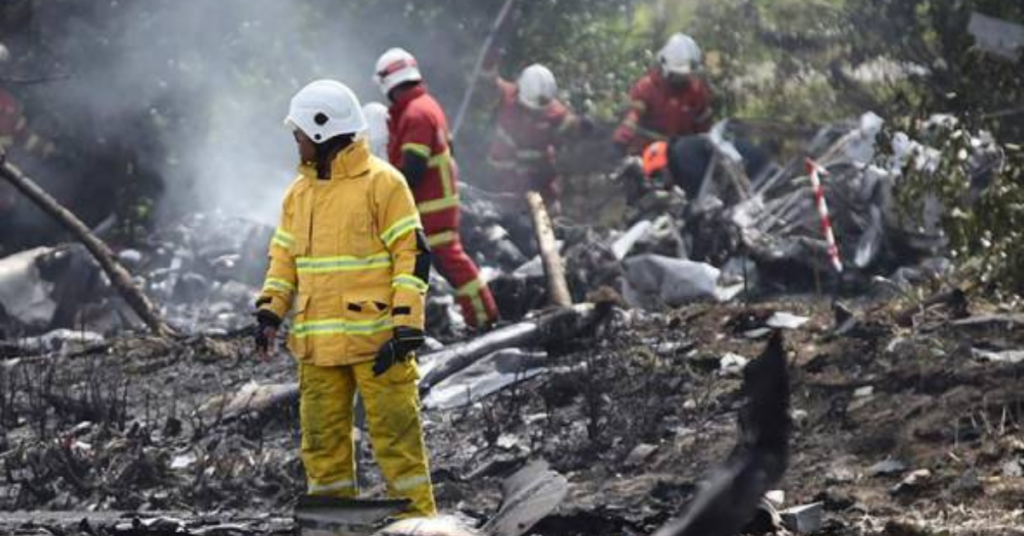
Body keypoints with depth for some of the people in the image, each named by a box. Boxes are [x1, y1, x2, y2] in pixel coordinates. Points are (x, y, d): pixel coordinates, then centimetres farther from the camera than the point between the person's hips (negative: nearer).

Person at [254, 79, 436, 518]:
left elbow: (413, 255, -9)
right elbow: (284, 259, 17)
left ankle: (416, 518, 3)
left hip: (376, 339, -7)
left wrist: (406, 328, -15)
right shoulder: (299, 192, 13)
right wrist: (270, 311, 1)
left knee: (395, 432, -4)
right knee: (322, 437, 10)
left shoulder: (381, 182, -7)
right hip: (318, 343, 7)